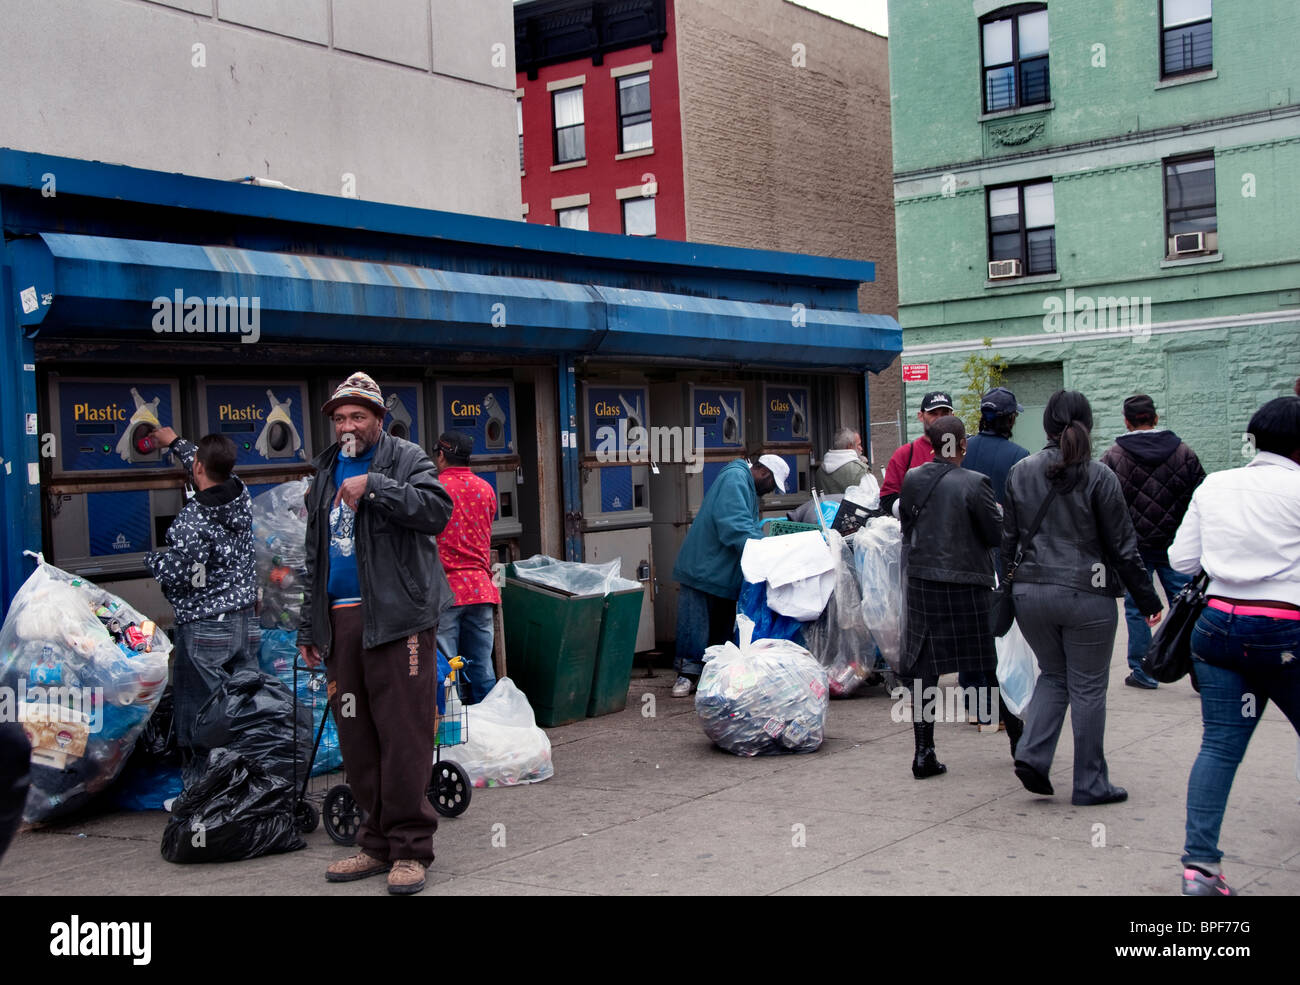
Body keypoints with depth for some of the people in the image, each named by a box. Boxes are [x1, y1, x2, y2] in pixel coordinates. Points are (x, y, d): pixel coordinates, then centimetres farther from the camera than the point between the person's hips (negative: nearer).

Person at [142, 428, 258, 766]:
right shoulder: (241, 495, 2)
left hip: (204, 631, -7)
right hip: (247, 623, 7)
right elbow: (217, 471, 22)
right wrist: (175, 442, 37)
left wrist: (153, 558, 2)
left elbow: (180, 574, -20)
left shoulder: (192, 519, -18)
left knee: (196, 717, 2)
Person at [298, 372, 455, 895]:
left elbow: (437, 509, -15)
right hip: (341, 619, 6)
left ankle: (410, 847, 0)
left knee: (403, 733, -7)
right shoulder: (326, 474, 22)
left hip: (397, 616, -6)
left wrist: (373, 488, -18)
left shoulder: (406, 458, 3)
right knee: (356, 737, 7)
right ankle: (378, 842, 17)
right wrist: (309, 626, 23)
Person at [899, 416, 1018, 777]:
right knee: (991, 665, 10)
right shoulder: (974, 484, -14)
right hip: (967, 586, -4)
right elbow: (997, 534, -9)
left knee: (925, 669, 7)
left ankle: (924, 753, 5)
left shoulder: (912, 479, 1)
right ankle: (1018, 740, 23)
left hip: (921, 584, 4)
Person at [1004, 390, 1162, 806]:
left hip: (1030, 592, 4)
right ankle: (1090, 784, 14)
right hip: (1086, 595, -4)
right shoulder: (1099, 477, -9)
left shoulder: (1020, 472, 2)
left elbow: (1008, 539, 7)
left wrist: (1008, 591, 17)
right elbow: (1123, 546, -5)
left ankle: (1032, 754, 3)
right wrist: (1147, 599, 4)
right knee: (1088, 688, 6)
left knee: (1052, 675, 20)